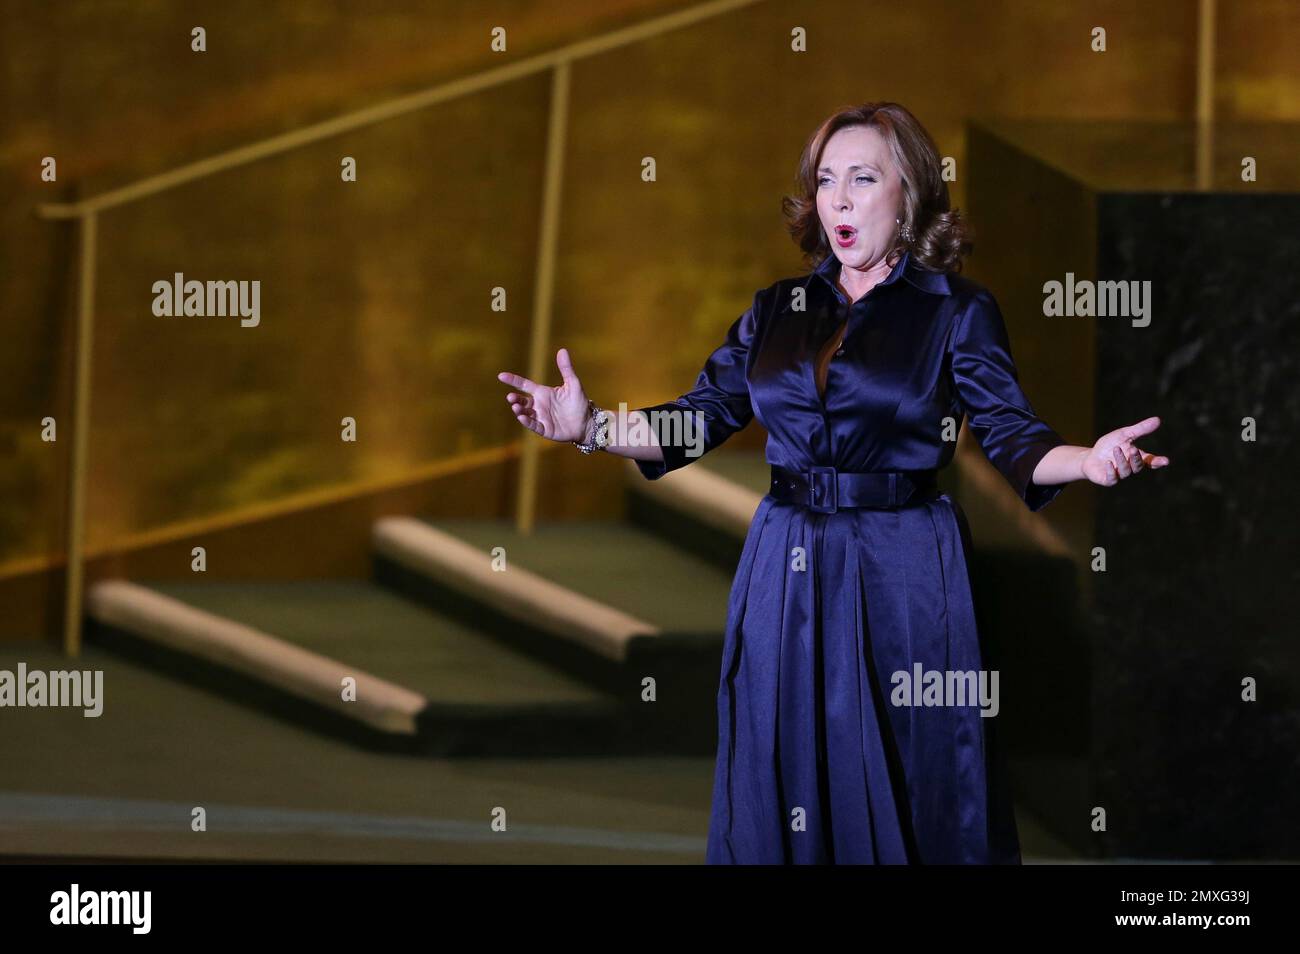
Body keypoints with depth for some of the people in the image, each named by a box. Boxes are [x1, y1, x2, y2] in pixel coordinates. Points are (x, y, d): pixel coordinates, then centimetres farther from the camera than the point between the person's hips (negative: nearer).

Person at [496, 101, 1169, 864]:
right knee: (780, 787, 7)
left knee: (907, 795, 0)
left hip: (904, 576, -4)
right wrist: (591, 426, -7)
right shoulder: (777, 310, 10)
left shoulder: (958, 311, 0)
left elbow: (1011, 435, -7)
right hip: (787, 572, 4)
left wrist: (1091, 460, -26)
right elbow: (702, 418, 7)